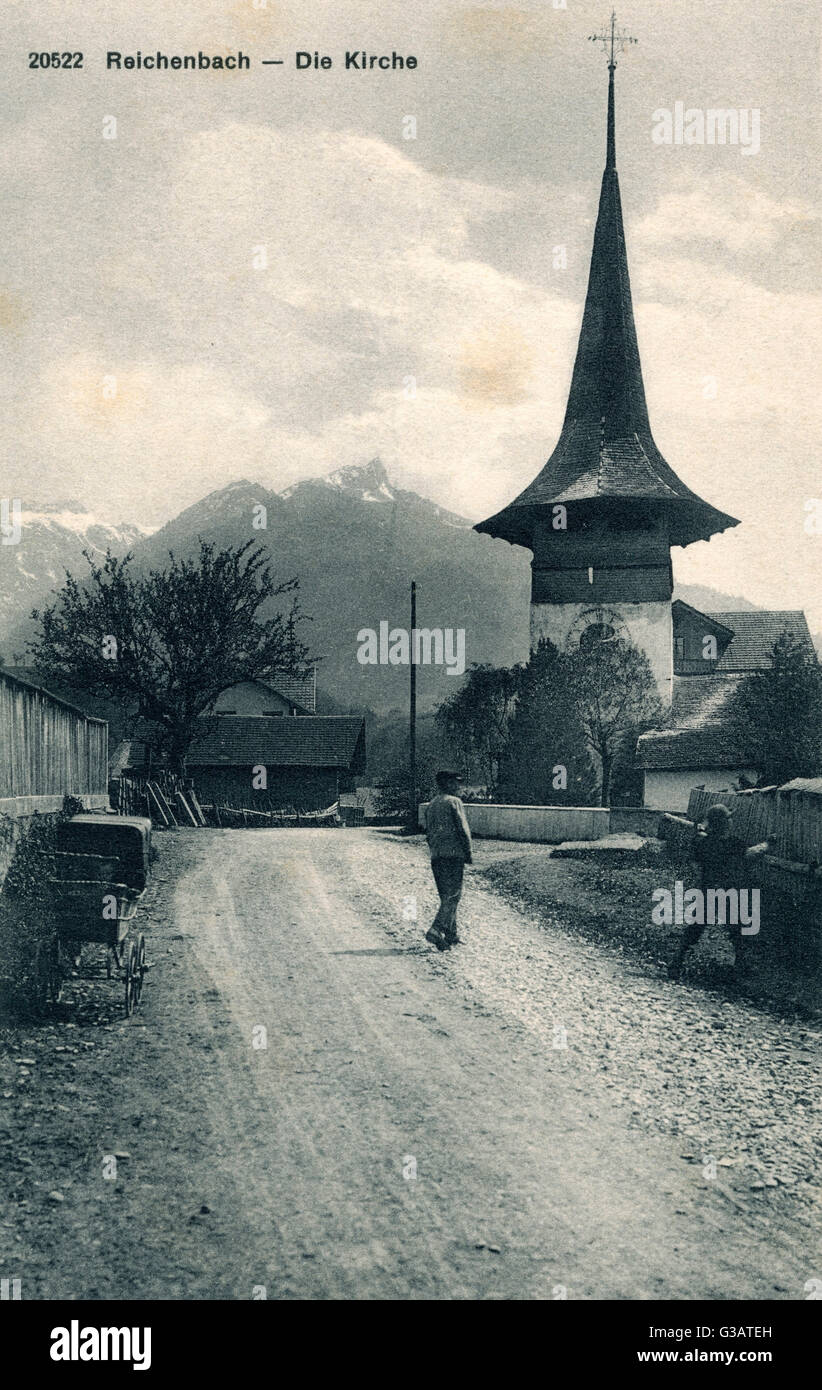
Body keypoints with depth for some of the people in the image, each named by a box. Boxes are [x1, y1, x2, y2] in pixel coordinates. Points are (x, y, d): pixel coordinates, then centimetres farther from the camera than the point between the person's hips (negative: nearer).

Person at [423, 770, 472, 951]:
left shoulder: (431, 805, 15)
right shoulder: (454, 802, -7)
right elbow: (462, 829, -12)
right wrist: (468, 853, -4)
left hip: (436, 856, 7)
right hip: (454, 854, -7)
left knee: (446, 896, 12)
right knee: (453, 896, -7)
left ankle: (451, 936, 13)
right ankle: (436, 930, -20)